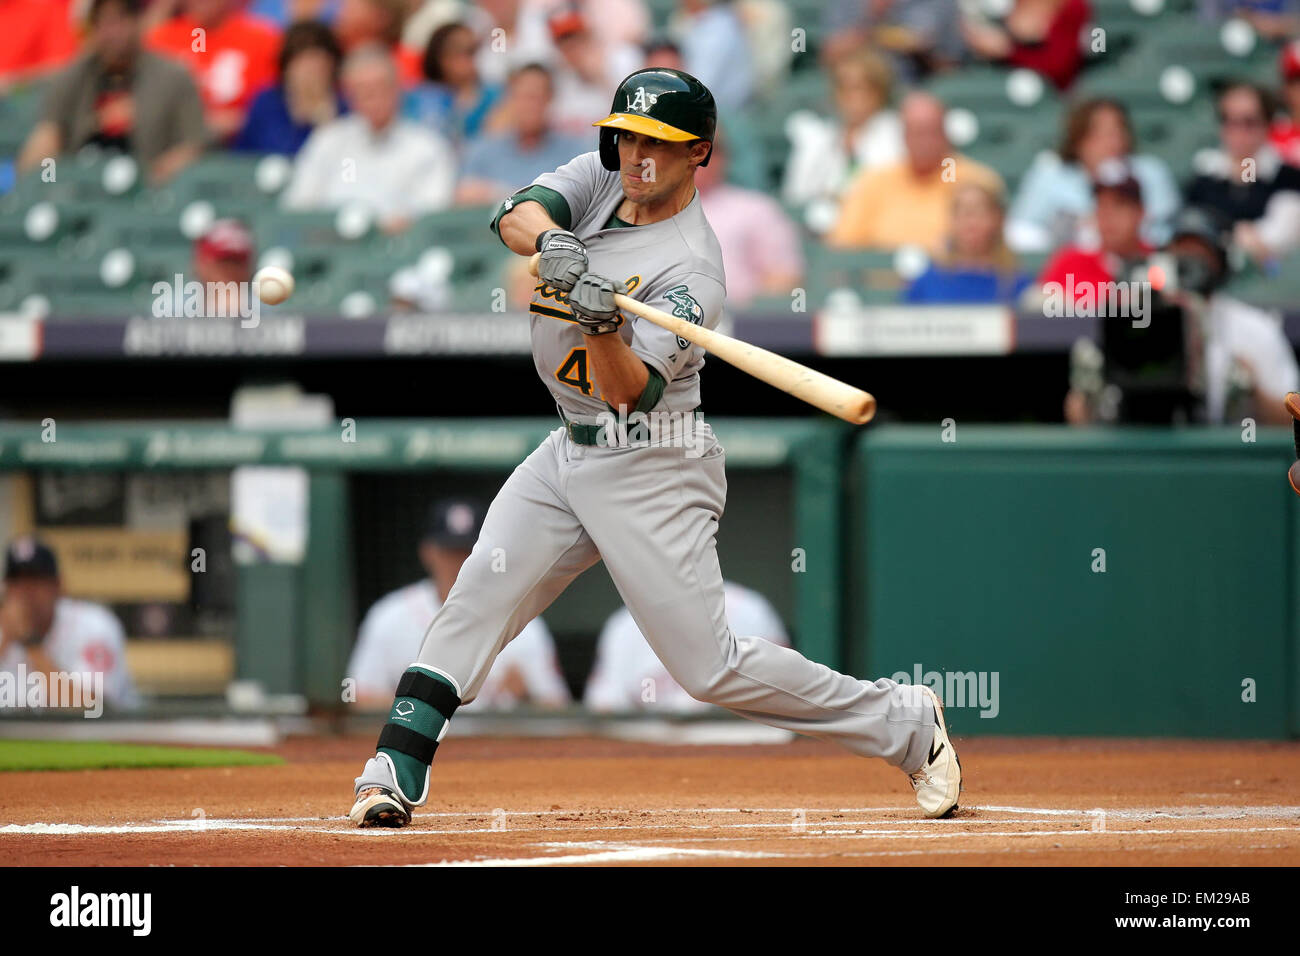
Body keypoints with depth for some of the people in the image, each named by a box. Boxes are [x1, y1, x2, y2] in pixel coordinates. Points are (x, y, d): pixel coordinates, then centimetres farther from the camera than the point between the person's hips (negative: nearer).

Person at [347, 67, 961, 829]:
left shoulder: (692, 269, -21)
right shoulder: (601, 179, 1)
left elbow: (630, 391, -28)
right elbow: (517, 216, -17)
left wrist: (602, 327, -48)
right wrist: (553, 242, -39)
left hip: (651, 471, -7)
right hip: (570, 451, 7)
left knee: (711, 666, -7)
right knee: (475, 602, -6)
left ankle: (908, 724, 6)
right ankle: (393, 777, -5)